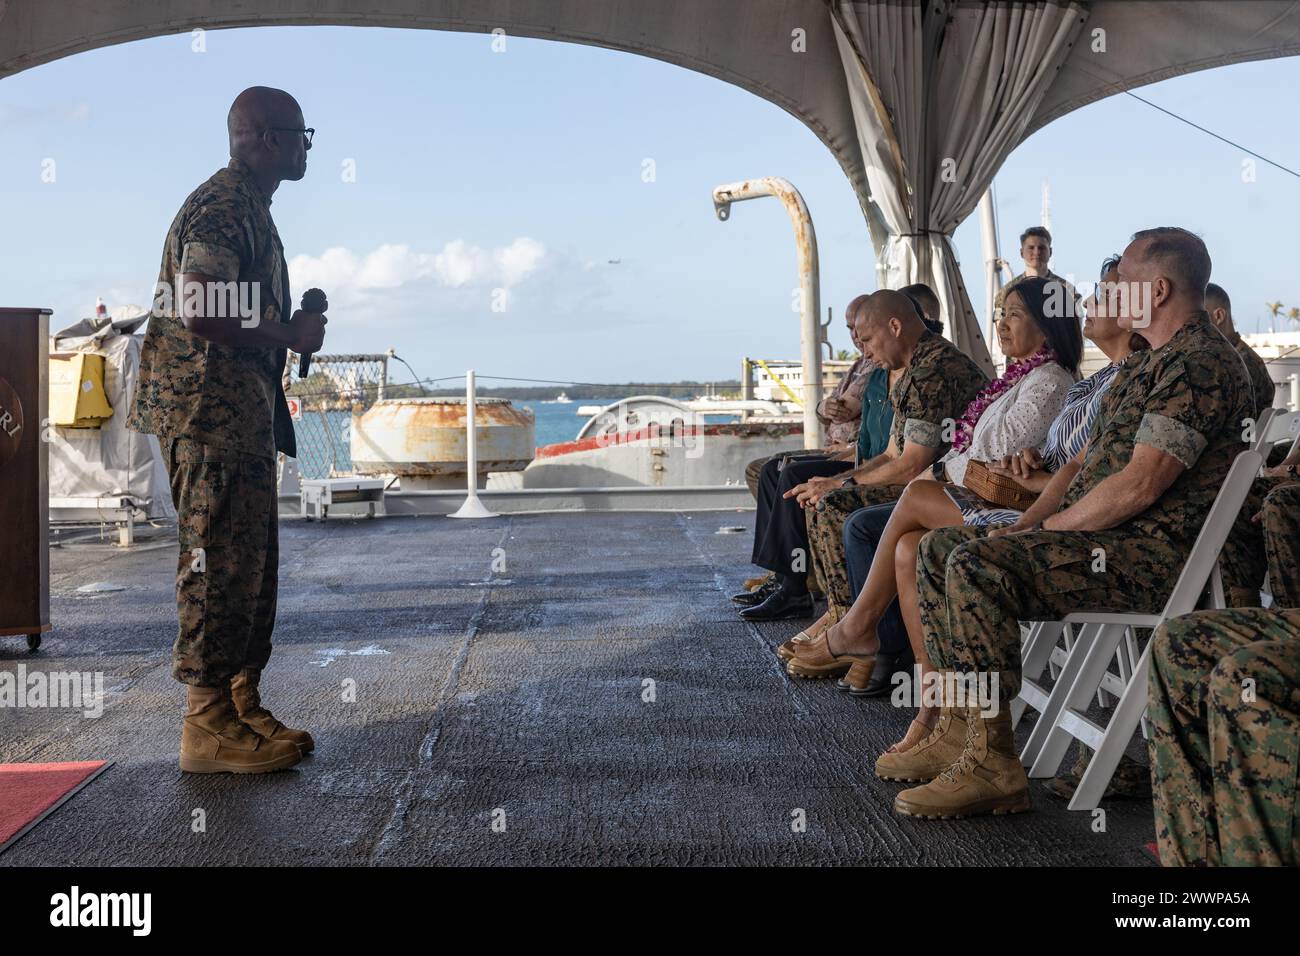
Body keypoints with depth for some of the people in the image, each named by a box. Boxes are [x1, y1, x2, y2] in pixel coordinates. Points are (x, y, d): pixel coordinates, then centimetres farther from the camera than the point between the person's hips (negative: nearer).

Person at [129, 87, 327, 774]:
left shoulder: (249, 208, 20)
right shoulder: (222, 207, -13)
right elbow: (201, 314, -24)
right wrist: (292, 334, -14)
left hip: (243, 413, 11)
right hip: (209, 410, -11)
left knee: (252, 563, 12)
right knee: (220, 562, -7)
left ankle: (241, 705, 20)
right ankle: (208, 724, -1)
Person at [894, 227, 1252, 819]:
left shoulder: (1199, 364, -14)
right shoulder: (1144, 366, 21)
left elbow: (1139, 485, -22)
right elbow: (1083, 464, 21)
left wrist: (1047, 529, -12)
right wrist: (1024, 525, 6)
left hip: (1150, 555, -11)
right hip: (1104, 537, 11)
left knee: (975, 567, -28)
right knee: (939, 548, 7)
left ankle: (991, 765, -24)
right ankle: (961, 729, 4)